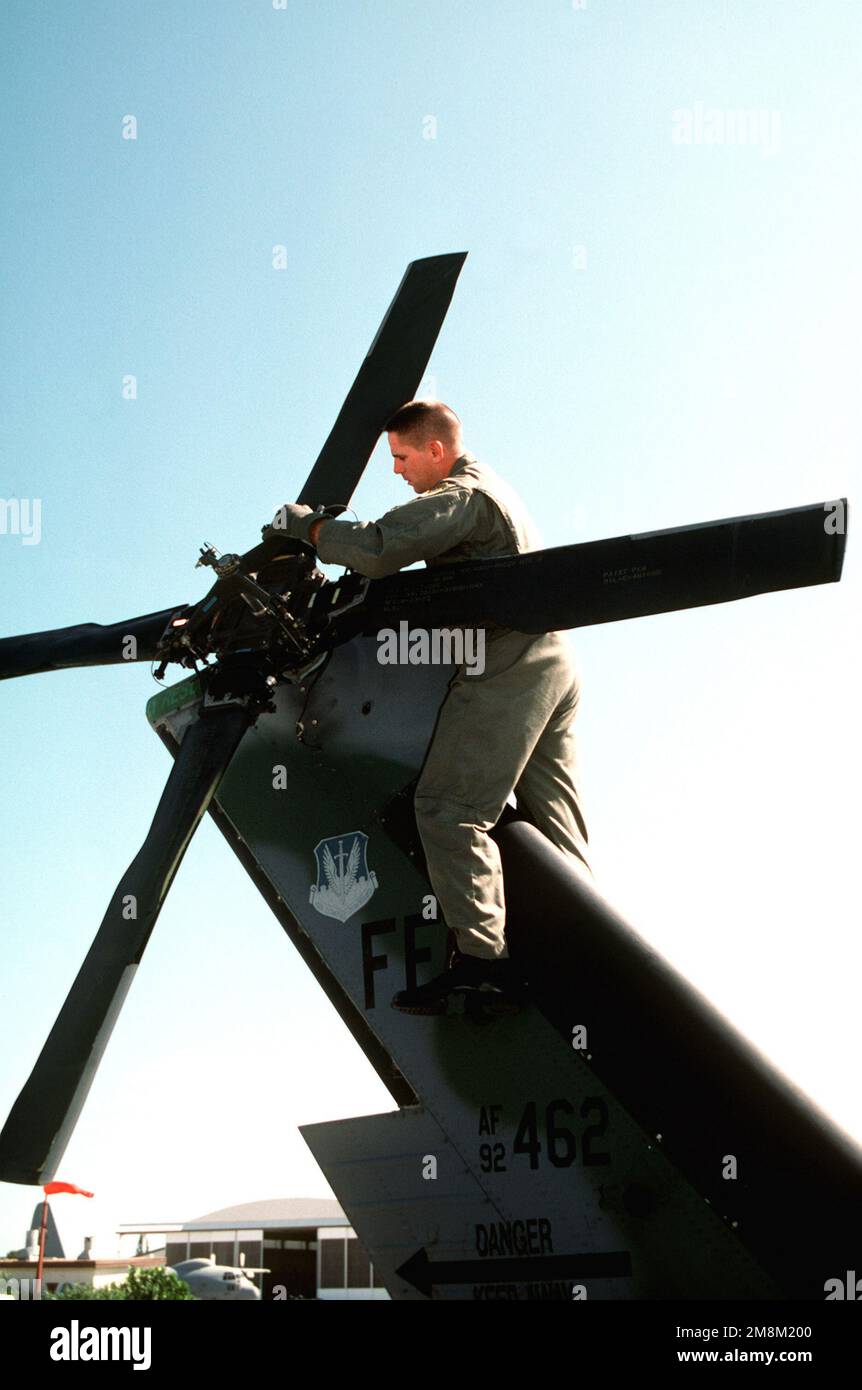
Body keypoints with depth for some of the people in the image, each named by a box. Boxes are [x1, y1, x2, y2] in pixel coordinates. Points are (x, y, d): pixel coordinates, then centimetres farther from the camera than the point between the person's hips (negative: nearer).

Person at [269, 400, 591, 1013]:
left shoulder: (461, 497, -9)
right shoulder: (490, 490, 24)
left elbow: (377, 549, -21)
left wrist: (306, 525, -8)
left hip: (507, 672, -10)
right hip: (553, 668, 10)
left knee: (448, 806, -13)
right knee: (553, 822, 10)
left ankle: (481, 956, -22)